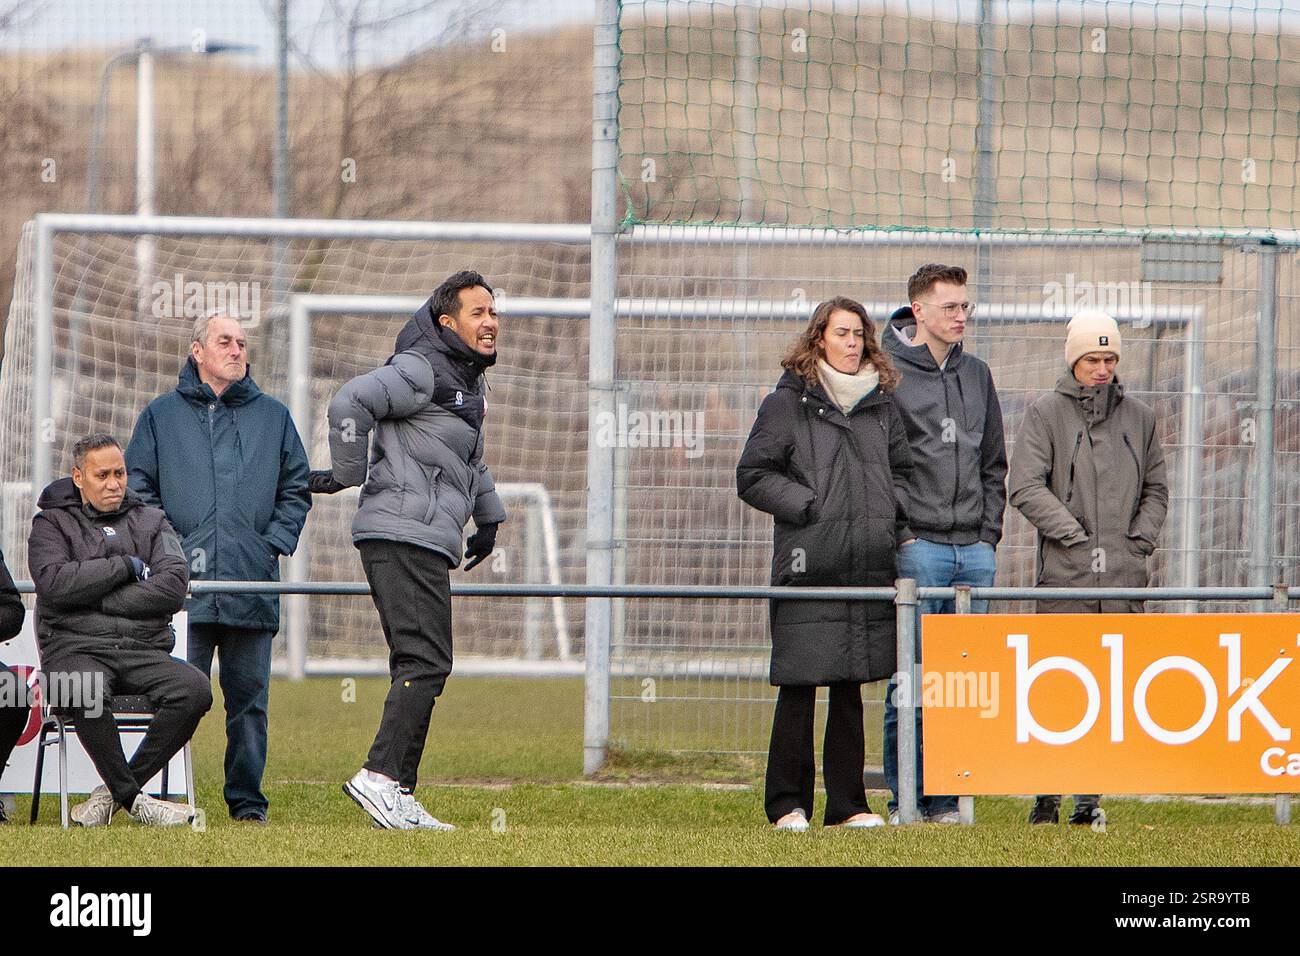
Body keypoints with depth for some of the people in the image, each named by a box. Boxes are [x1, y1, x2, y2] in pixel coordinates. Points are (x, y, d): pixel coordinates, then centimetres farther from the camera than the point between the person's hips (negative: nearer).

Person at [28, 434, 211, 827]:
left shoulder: (151, 522, 18)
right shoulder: (51, 524, 12)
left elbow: (173, 588, 0)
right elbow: (55, 582, -9)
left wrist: (94, 600, -4)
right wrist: (127, 567, -4)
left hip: (144, 649, 3)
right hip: (75, 649, -3)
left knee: (195, 691, -29)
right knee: (84, 692, -40)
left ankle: (113, 792, -18)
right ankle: (133, 800, -24)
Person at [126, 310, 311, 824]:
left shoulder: (273, 416, 15)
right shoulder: (162, 415, 11)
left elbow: (296, 490, 17)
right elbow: (138, 488, 9)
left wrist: (275, 542, 3)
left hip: (253, 584, 2)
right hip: (183, 587, -2)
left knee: (249, 696, 2)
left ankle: (246, 798, 8)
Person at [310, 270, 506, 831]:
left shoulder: (468, 382, 23)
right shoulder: (422, 371, -9)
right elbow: (352, 402, -21)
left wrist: (489, 517, 37)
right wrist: (347, 475, -13)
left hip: (429, 543, 10)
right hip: (404, 536, -10)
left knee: (419, 669, 8)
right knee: (425, 663, -16)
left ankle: (398, 795, 7)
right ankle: (380, 778, -21)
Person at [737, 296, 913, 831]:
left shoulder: (881, 406, 15)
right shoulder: (788, 405, 0)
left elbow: (900, 471, 26)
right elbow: (752, 476, -2)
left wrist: (901, 526, 10)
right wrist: (809, 506, -10)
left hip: (869, 563, 5)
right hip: (807, 563, -5)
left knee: (850, 687, 8)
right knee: (798, 687, -4)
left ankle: (847, 804, 12)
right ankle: (787, 805, 2)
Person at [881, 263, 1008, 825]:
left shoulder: (976, 375, 16)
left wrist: (989, 531, 12)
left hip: (974, 548, 5)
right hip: (915, 546, -5)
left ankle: (945, 798, 9)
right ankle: (905, 799, -1)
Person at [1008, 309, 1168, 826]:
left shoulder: (1138, 417, 16)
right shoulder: (1046, 414, 4)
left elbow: (1155, 489, 22)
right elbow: (1025, 487, -5)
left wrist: (1141, 538, 6)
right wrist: (1073, 532, -12)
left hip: (1124, 573, 3)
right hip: (1065, 572, -3)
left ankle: (1091, 794, 5)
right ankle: (1047, 793, -1)